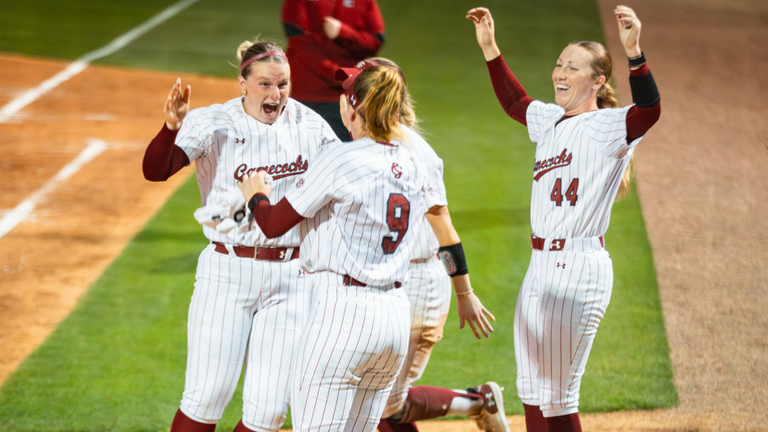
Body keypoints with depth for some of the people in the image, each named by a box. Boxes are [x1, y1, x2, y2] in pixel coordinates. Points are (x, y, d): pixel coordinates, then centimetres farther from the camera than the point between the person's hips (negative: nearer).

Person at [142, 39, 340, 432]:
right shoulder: (214, 126, -5)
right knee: (206, 399, -5)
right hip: (227, 272, -2)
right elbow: (154, 171, -19)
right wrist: (172, 127, -37)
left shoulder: (309, 126, 4)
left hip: (291, 280, 2)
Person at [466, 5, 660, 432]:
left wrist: (634, 51, -44)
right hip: (541, 265, 9)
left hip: (580, 268, -9)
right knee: (532, 391, 17)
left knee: (557, 396, -4)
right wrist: (489, 46, 30)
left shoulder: (608, 126, -11)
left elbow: (649, 109, -32)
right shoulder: (551, 121, 13)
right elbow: (514, 100, 34)